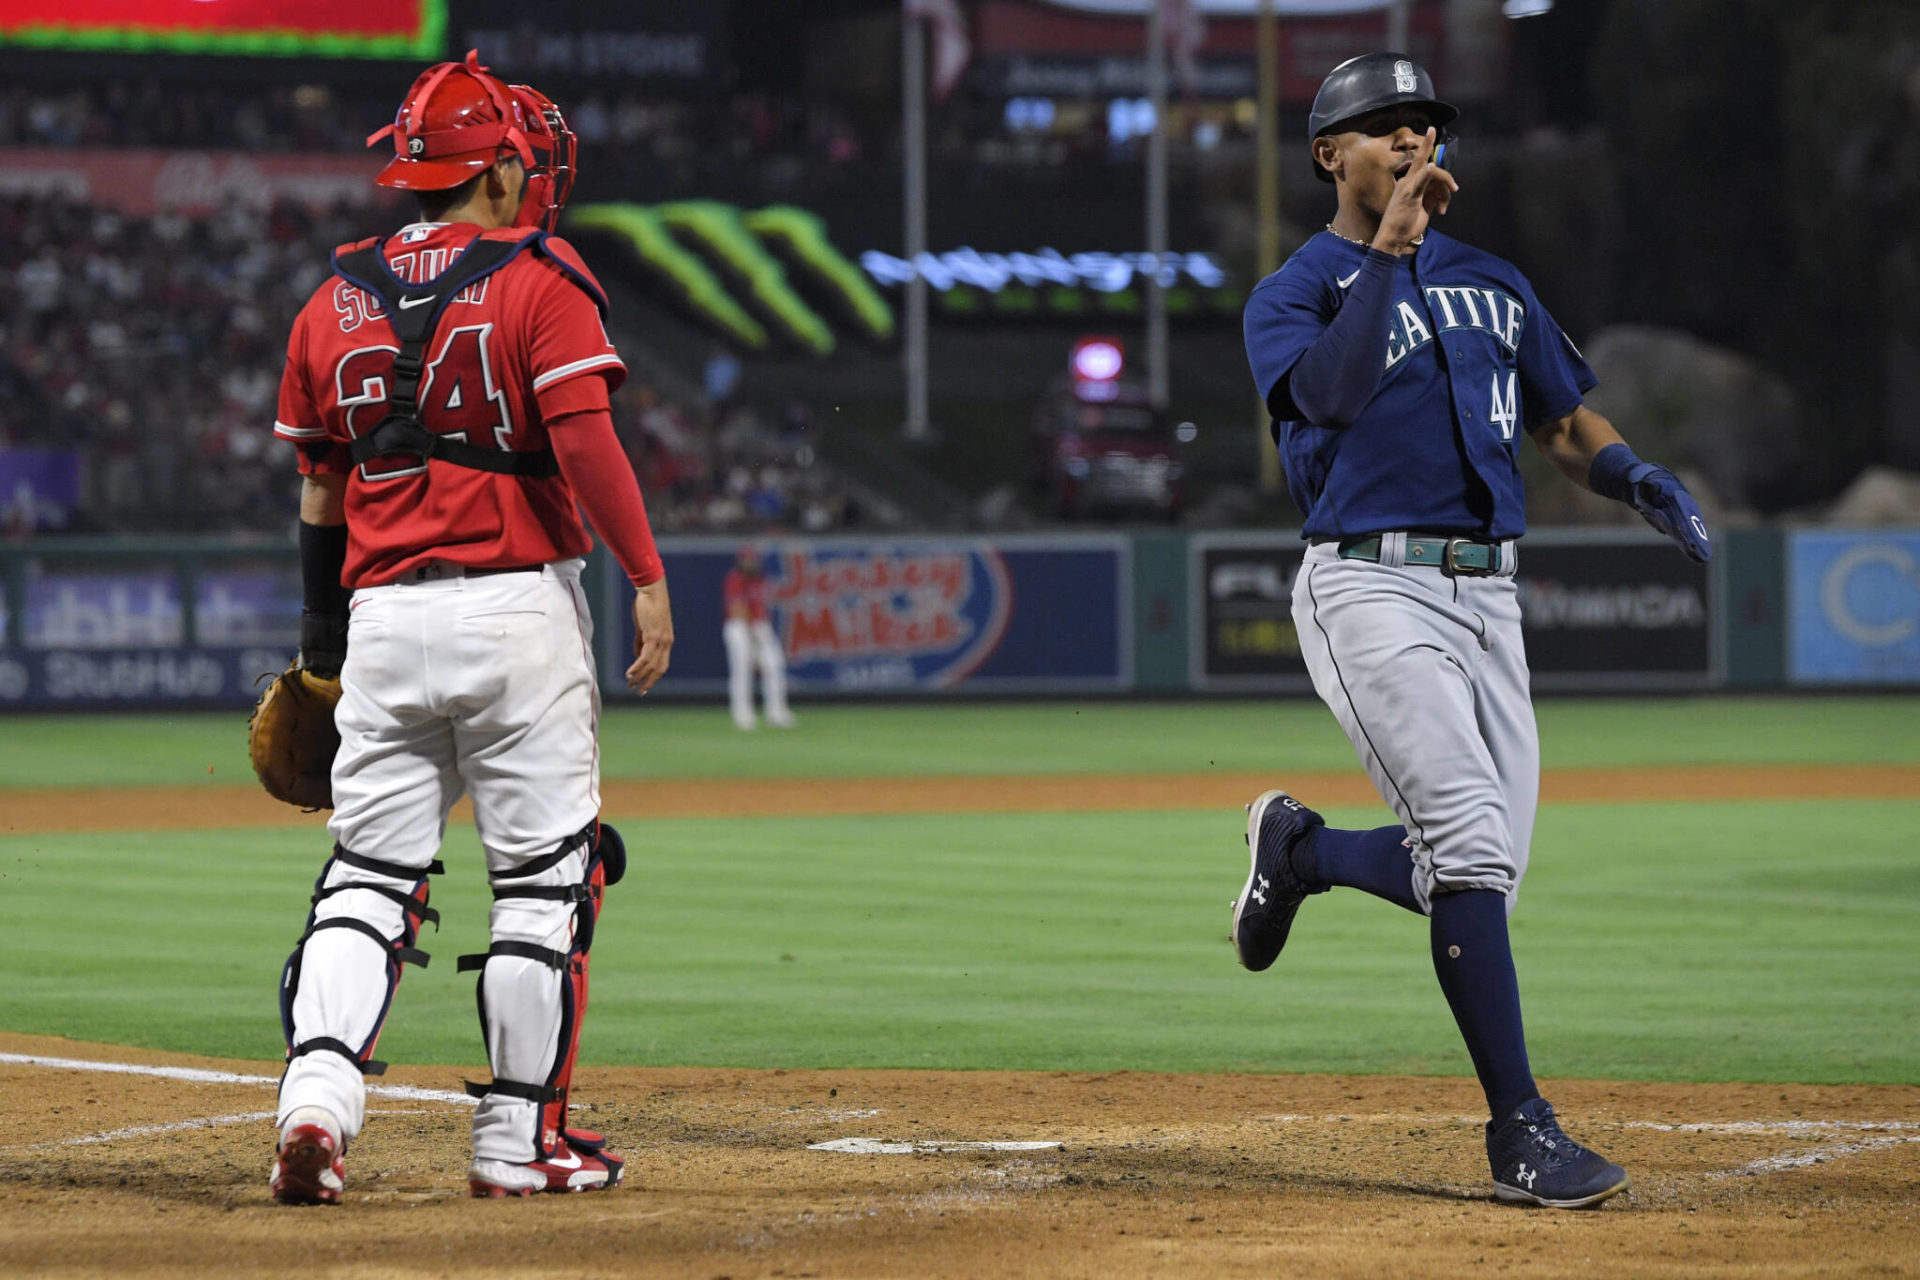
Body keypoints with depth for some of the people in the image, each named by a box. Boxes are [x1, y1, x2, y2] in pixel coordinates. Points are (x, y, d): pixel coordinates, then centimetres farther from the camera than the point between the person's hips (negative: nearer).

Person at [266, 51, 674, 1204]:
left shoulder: (337, 299, 12)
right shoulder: (539, 279, -4)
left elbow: (320, 492, 16)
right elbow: (584, 438, -16)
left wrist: (322, 637, 24)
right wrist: (648, 577, -15)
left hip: (385, 613, 4)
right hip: (518, 606, -4)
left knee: (368, 878, 6)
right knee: (545, 878, 5)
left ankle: (316, 1097, -14)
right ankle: (519, 1140, 7)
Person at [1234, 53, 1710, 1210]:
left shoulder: (1491, 284, 19)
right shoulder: (1295, 296, 1)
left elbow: (1566, 421, 21)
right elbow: (1330, 391, -20)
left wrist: (1637, 477, 0)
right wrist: (1389, 250, -22)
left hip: (1487, 596, 6)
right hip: (1371, 586, -6)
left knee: (1475, 879, 4)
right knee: (1473, 840, -19)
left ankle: (1301, 850, 33)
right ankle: (1521, 1129, -17)